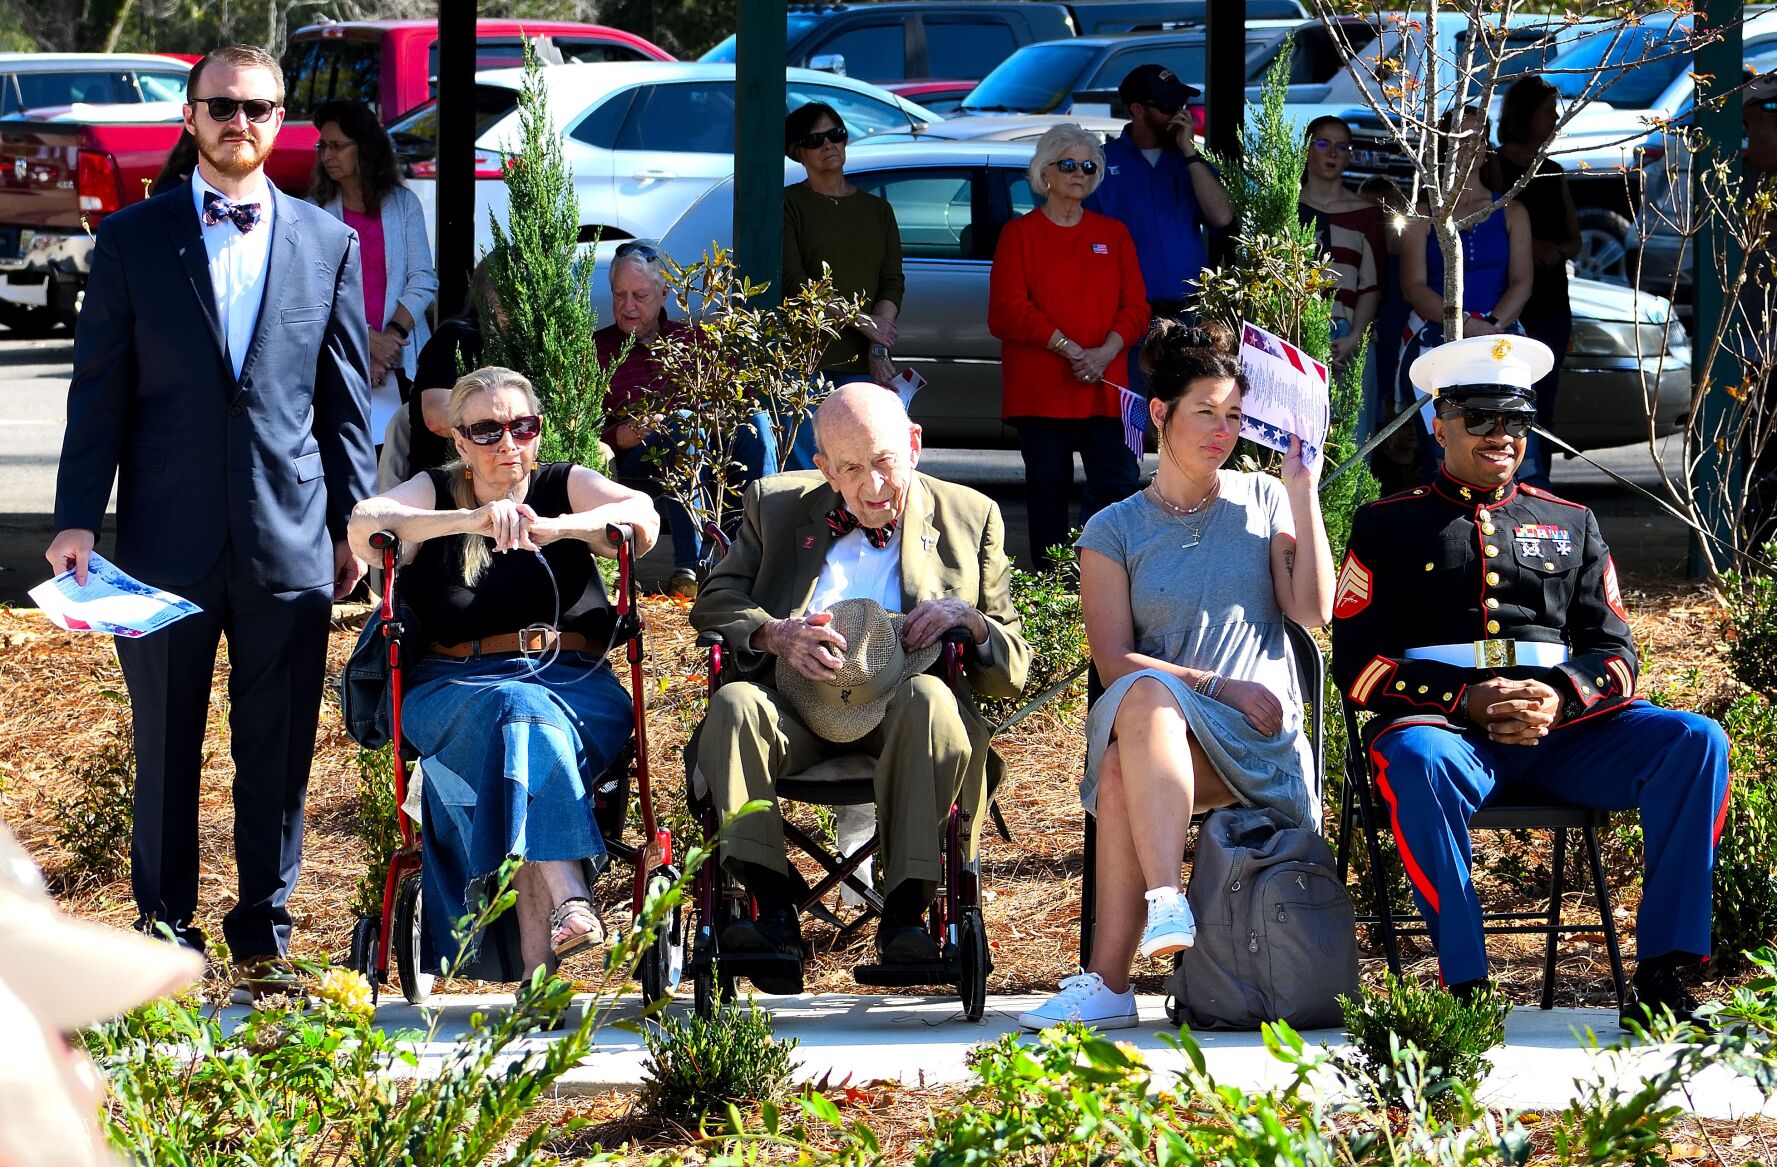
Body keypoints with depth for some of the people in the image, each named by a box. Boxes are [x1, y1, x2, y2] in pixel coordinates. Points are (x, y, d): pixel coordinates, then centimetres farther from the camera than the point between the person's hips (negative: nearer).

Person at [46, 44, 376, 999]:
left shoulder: (328, 244, 8)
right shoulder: (133, 240, 4)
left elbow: (347, 396, 10)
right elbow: (99, 388, 3)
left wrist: (354, 522, 6)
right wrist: (77, 518, -4)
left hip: (290, 543, 1)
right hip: (169, 540, -1)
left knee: (278, 751, 5)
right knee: (165, 748, 6)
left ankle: (263, 938, 14)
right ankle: (167, 935, 15)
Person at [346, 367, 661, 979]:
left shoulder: (565, 487, 14)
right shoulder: (436, 493, 13)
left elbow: (643, 520, -7)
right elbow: (363, 524, -9)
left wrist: (550, 529, -24)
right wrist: (472, 520, -22)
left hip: (578, 686, 0)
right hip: (457, 690, 0)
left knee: (520, 718, -35)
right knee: (519, 707, -36)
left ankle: (537, 952, -46)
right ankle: (568, 895, -51)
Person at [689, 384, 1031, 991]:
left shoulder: (970, 519, 14)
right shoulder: (775, 504, 17)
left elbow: (1015, 665, 12)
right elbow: (712, 602, 10)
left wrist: (970, 619, -12)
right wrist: (774, 634, -11)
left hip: (896, 709, -1)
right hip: (797, 706, 1)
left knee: (930, 699, -37)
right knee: (734, 705, -33)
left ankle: (904, 912, -39)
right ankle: (774, 912, -36)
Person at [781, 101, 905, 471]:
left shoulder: (877, 210, 17)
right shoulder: (789, 204, 5)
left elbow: (893, 284, 9)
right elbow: (794, 283, -5)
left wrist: (879, 347, -7)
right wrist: (860, 321, -10)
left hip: (863, 361, 3)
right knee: (805, 469, -8)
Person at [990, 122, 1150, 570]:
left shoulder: (1113, 234, 14)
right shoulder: (1020, 234, 6)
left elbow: (1135, 306, 8)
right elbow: (1008, 310, -5)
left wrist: (1105, 352, -11)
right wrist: (1069, 349, -13)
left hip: (1105, 387, 2)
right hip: (1040, 389, -2)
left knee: (1119, 483, -10)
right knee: (1048, 490, 0)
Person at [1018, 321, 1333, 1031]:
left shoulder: (1263, 504, 15)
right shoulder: (1114, 532, 13)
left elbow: (1313, 611, 0)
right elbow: (1115, 663, 1)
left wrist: (1304, 493, -2)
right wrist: (1218, 685, -11)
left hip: (1259, 744, -1)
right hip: (1157, 733, 1)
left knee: (1121, 775, -34)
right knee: (1145, 695, -39)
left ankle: (1109, 983, -41)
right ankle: (1167, 908, -48)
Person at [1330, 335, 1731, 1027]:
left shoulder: (1570, 525, 25)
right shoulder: (1388, 527, 15)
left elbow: (1614, 650, 17)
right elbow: (1358, 663, 5)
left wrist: (1560, 698, -8)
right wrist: (1465, 701, -11)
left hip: (1563, 731, 3)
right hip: (1447, 725, -3)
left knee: (1696, 742, -24)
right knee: (1415, 760, -41)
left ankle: (1663, 970, -29)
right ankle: (1463, 984, -37)